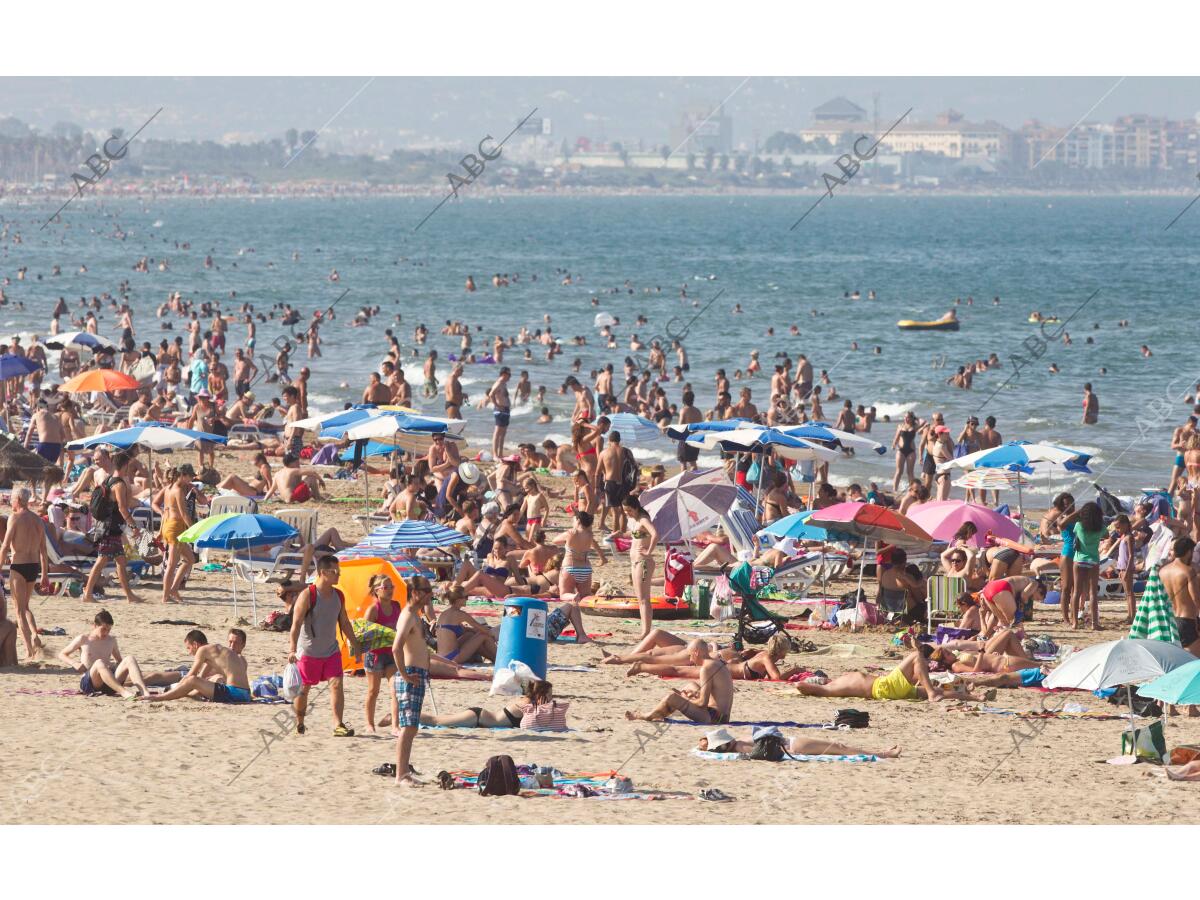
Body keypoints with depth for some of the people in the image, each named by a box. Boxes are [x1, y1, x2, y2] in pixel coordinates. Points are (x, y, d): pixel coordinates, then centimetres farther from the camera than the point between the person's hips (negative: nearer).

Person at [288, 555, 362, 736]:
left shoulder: (338, 595, 6)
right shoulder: (307, 595, -15)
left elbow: (344, 622, 17)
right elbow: (296, 623, -19)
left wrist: (354, 644, 19)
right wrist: (292, 649, -27)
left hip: (331, 651, 5)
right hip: (308, 652, -5)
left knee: (336, 684, -9)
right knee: (303, 688, 7)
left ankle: (338, 725, -13)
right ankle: (299, 723, 24)